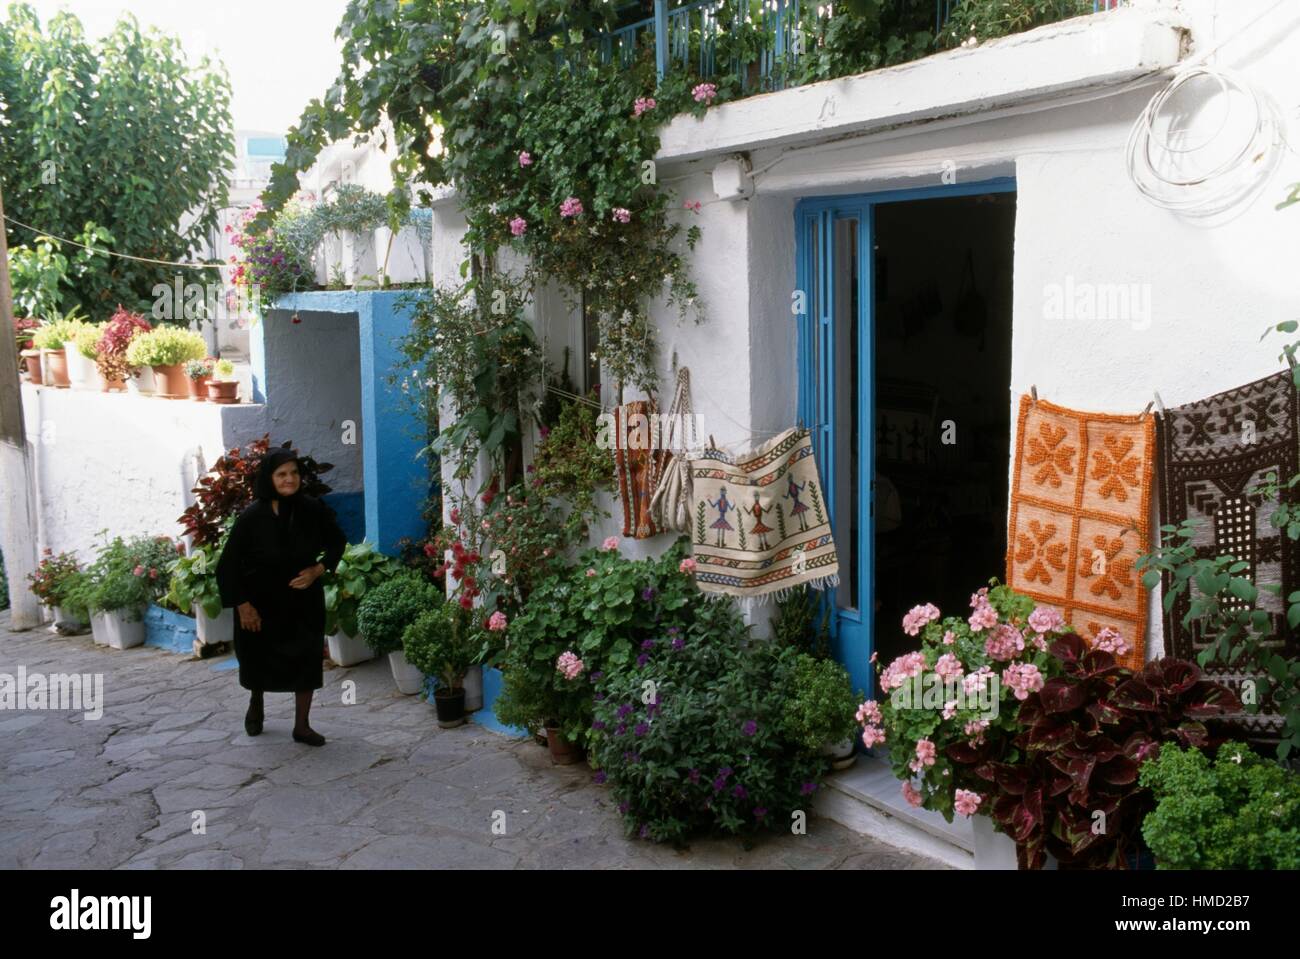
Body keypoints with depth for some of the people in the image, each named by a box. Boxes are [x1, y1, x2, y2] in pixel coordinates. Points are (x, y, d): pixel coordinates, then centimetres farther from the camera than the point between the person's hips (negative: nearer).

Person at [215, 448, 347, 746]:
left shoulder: (313, 509, -14)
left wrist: (318, 569, -12)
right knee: (260, 656, 17)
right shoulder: (252, 517, -20)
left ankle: (301, 726, 14)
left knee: (305, 659, 0)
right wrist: (242, 604, -13)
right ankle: (256, 704, 48)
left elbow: (337, 542, 3)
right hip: (262, 600, -1)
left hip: (304, 600, 1)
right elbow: (229, 564, -13)